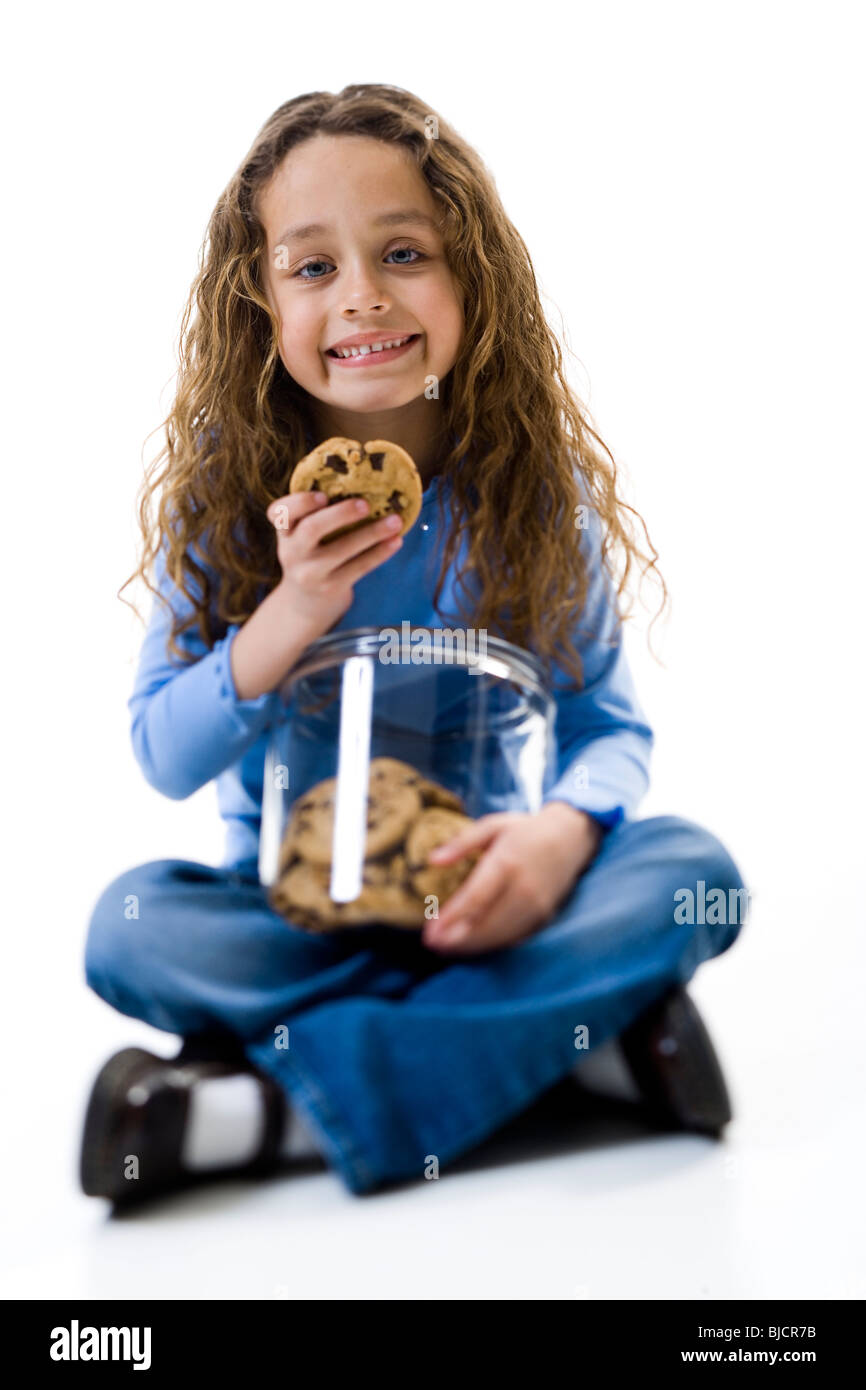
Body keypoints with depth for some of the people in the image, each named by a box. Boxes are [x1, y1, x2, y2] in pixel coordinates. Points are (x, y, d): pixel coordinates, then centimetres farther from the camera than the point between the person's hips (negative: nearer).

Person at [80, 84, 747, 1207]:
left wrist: (563, 827, -26)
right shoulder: (221, 494, -5)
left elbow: (611, 726, -2)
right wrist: (293, 612, -23)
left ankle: (279, 1107, -28)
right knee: (132, 926, -28)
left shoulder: (539, 485, -5)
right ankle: (582, 1031, -24)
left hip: (483, 896, 1)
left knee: (692, 872, -25)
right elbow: (165, 759, -5)